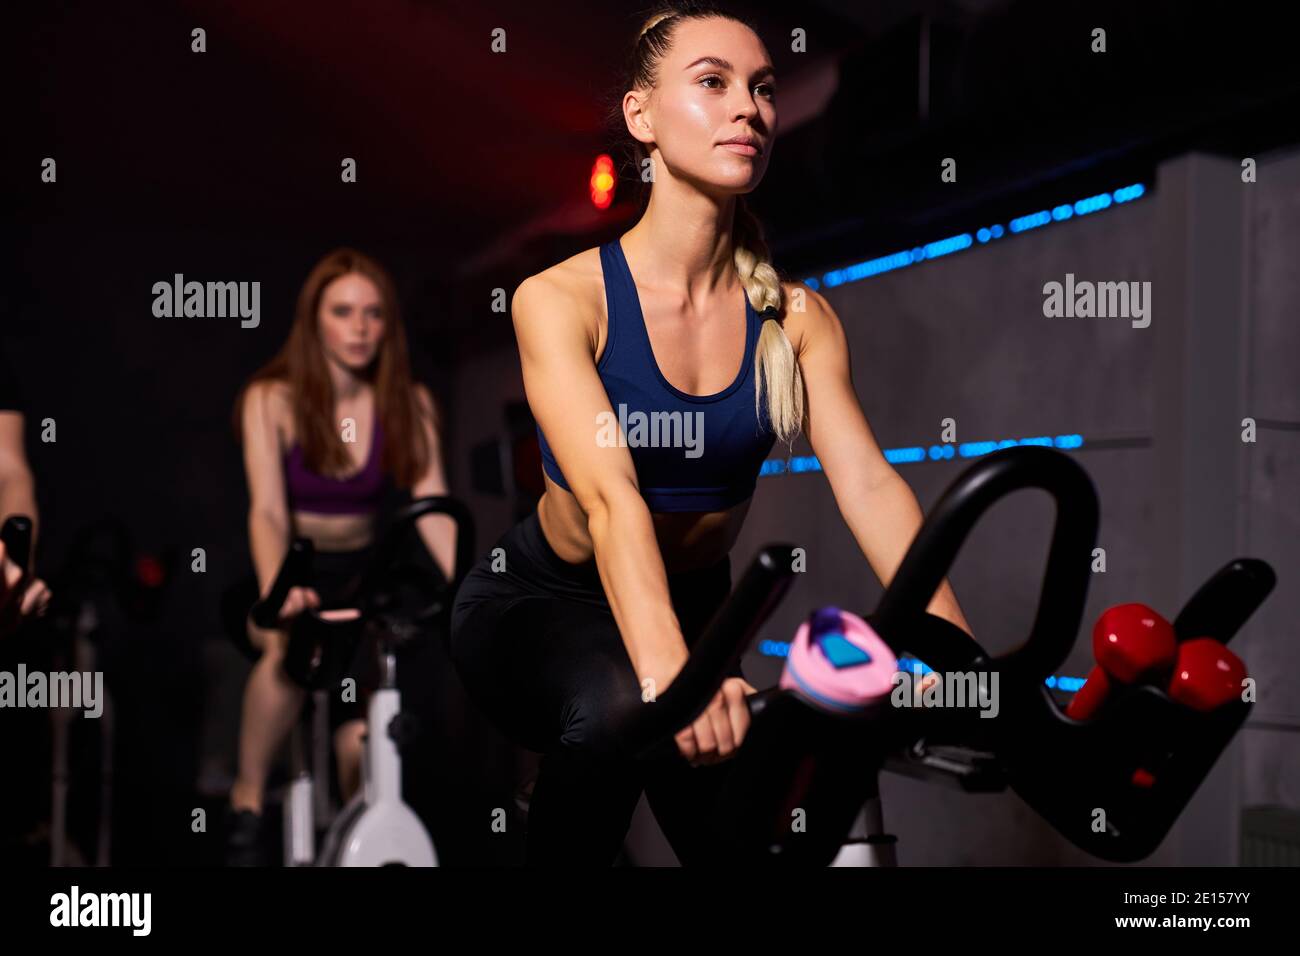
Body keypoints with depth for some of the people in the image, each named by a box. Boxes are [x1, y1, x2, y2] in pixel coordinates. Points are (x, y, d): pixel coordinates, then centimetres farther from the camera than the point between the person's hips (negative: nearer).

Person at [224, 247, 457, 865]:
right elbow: (267, 509, -25)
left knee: (363, 743, -16)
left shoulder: (408, 406, -5)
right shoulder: (271, 399, -12)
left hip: (358, 577, 3)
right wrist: (275, 587, -46)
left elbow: (433, 510, -15)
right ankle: (247, 802, -19)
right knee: (293, 645, -38)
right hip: (290, 578, -2)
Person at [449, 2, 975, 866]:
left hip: (695, 607, 5)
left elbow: (870, 486, -19)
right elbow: (610, 494, -34)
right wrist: (666, 670, -50)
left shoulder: (797, 319, -8)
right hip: (539, 603, -4)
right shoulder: (561, 300, -20)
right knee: (616, 707, -36)